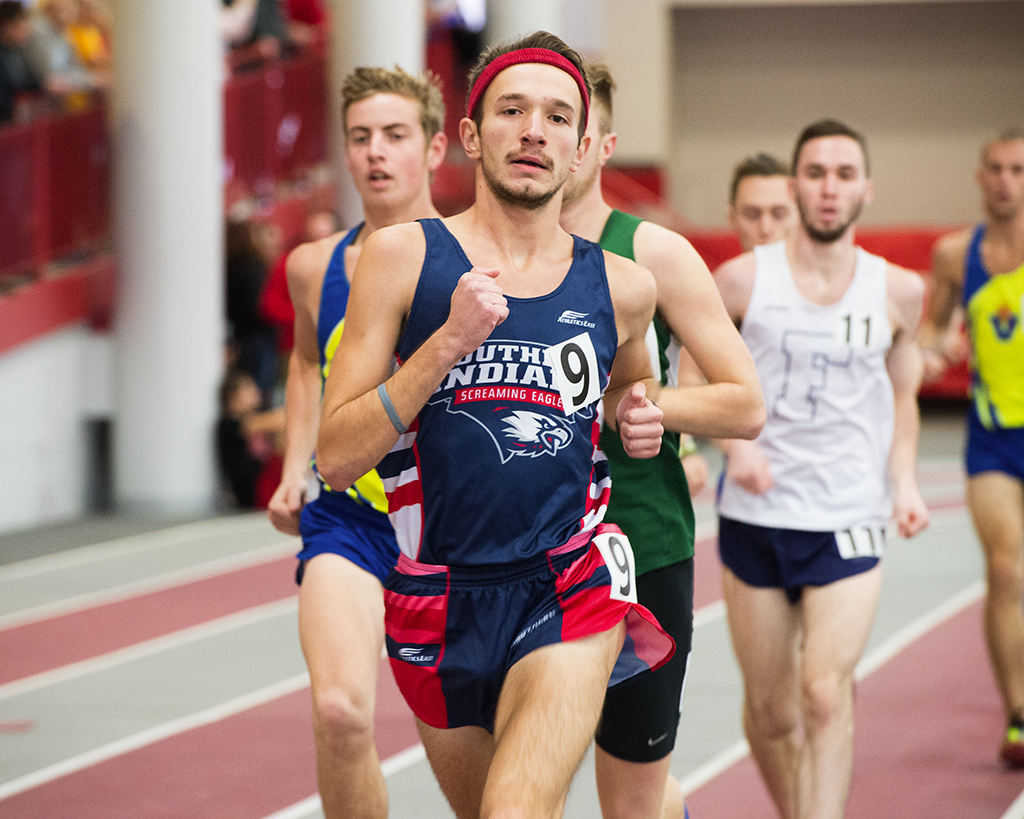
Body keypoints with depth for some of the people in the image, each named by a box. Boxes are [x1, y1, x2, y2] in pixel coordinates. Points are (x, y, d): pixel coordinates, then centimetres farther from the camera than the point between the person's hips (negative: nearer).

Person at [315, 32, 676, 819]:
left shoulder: (619, 287, 4)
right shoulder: (404, 256, -3)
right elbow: (337, 455, -9)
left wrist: (639, 419, 5)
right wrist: (449, 341, -18)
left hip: (571, 587, 0)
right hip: (439, 599, 1)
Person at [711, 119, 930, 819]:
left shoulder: (898, 291, 3)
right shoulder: (741, 280, -2)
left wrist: (904, 480, 2)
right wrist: (733, 441, -12)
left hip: (849, 520, 0)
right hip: (754, 517, 1)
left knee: (827, 693, -18)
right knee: (770, 711, 8)